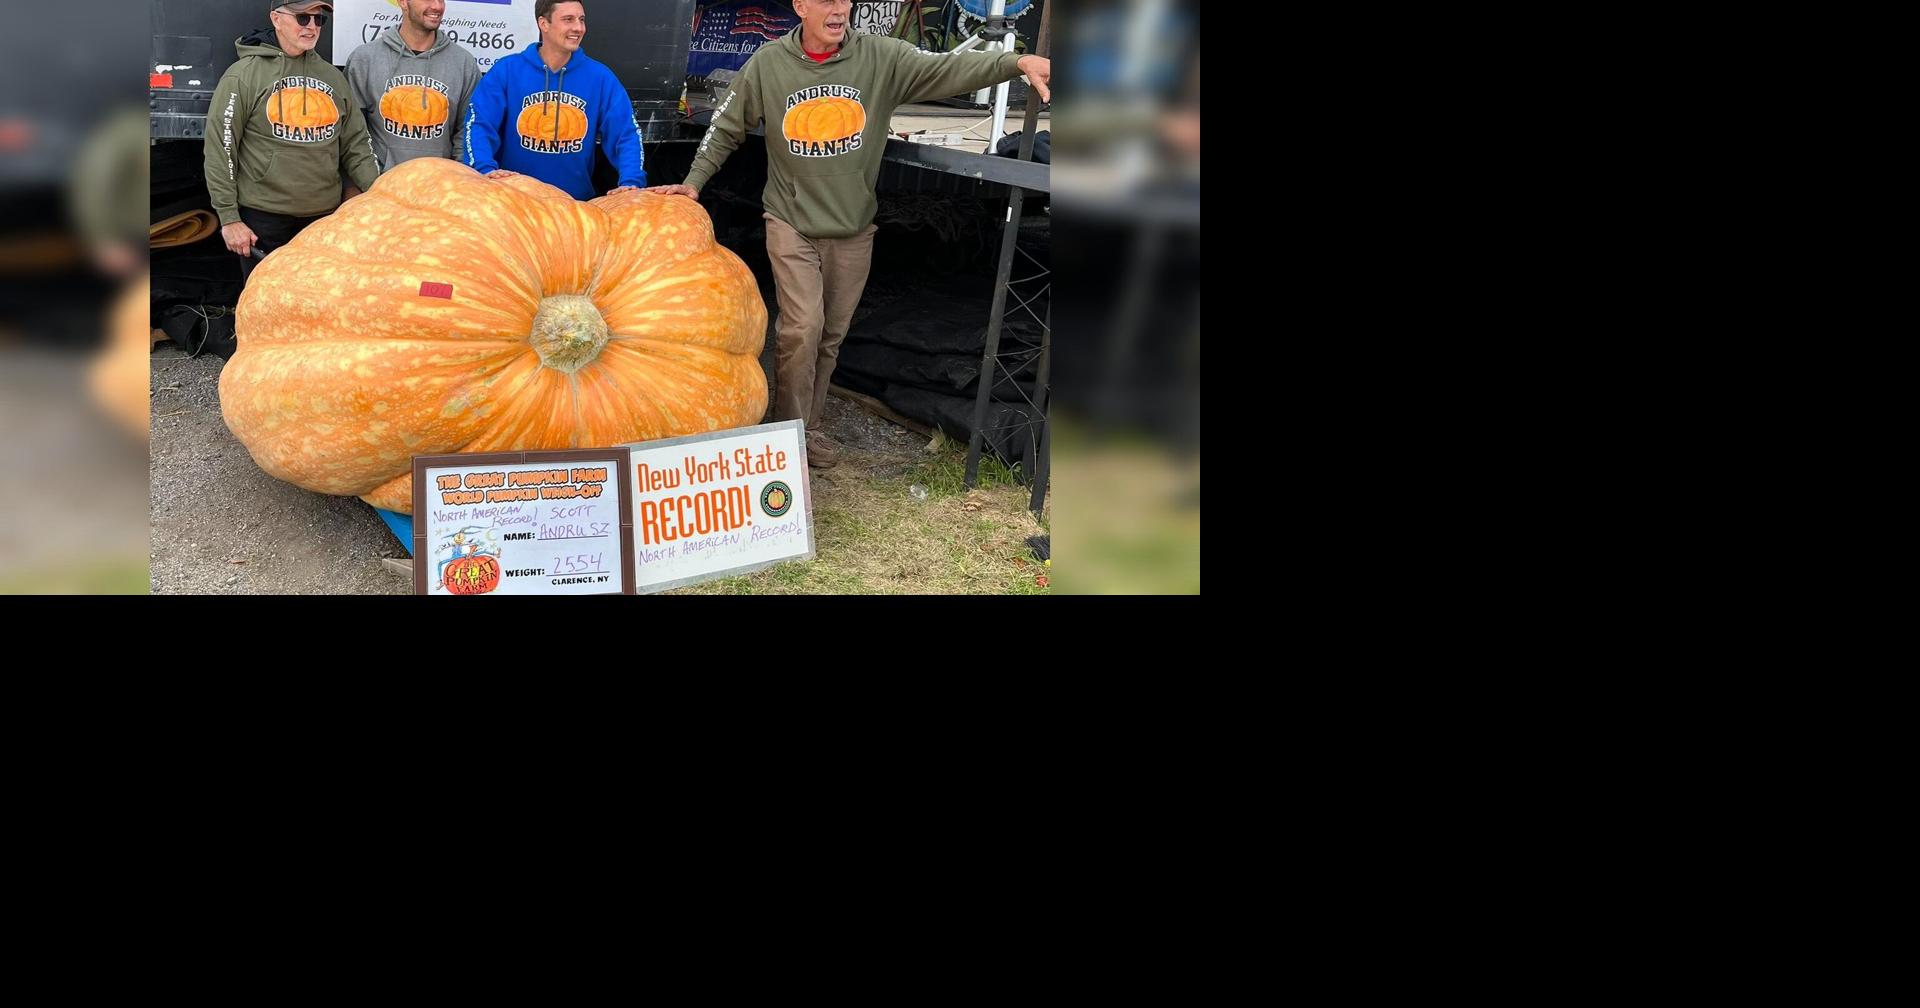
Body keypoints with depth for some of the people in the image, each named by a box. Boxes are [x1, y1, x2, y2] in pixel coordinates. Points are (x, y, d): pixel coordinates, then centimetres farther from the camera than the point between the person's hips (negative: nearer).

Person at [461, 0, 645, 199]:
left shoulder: (599, 76, 1)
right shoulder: (507, 70, -2)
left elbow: (626, 134, -4)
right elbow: (478, 125, -9)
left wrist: (631, 182, -21)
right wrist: (487, 169, -27)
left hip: (577, 202, 1)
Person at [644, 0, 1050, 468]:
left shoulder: (880, 58, -7)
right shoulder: (768, 65, -5)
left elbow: (947, 69, -20)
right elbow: (726, 129, 8)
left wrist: (1017, 62, -34)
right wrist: (693, 182, 4)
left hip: (853, 227, 2)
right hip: (792, 222, -2)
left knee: (830, 336, 12)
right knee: (803, 327, -14)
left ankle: (806, 427, 28)